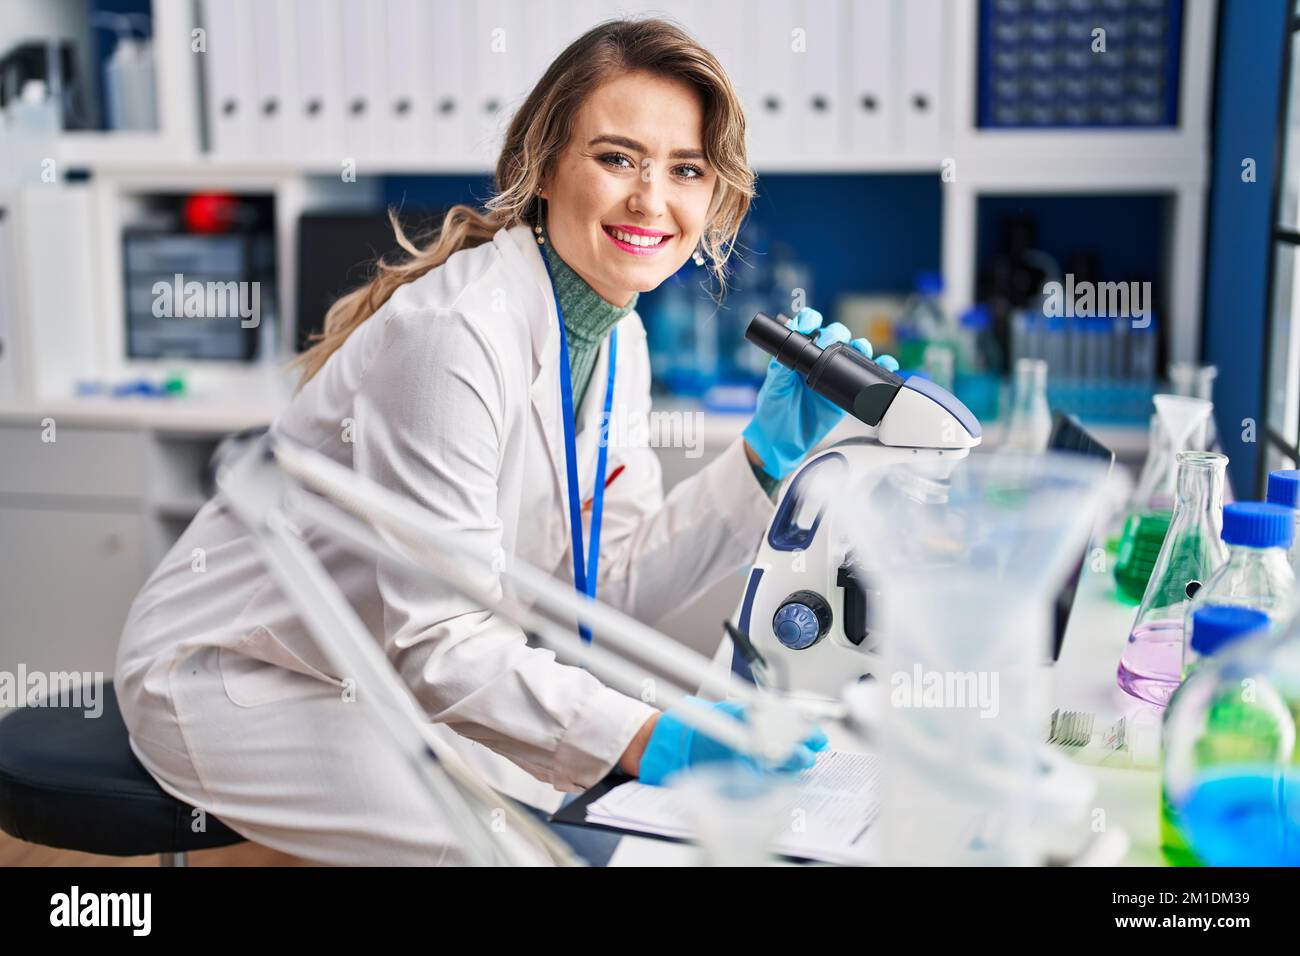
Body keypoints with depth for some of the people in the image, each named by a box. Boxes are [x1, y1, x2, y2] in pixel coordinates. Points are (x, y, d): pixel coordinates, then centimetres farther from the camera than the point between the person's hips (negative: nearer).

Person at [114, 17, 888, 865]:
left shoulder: (616, 336, -2)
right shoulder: (457, 332, -30)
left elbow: (610, 583, -5)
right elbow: (442, 645, -30)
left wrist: (768, 455, -12)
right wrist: (650, 740, -39)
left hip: (396, 673, 8)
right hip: (234, 683, -8)